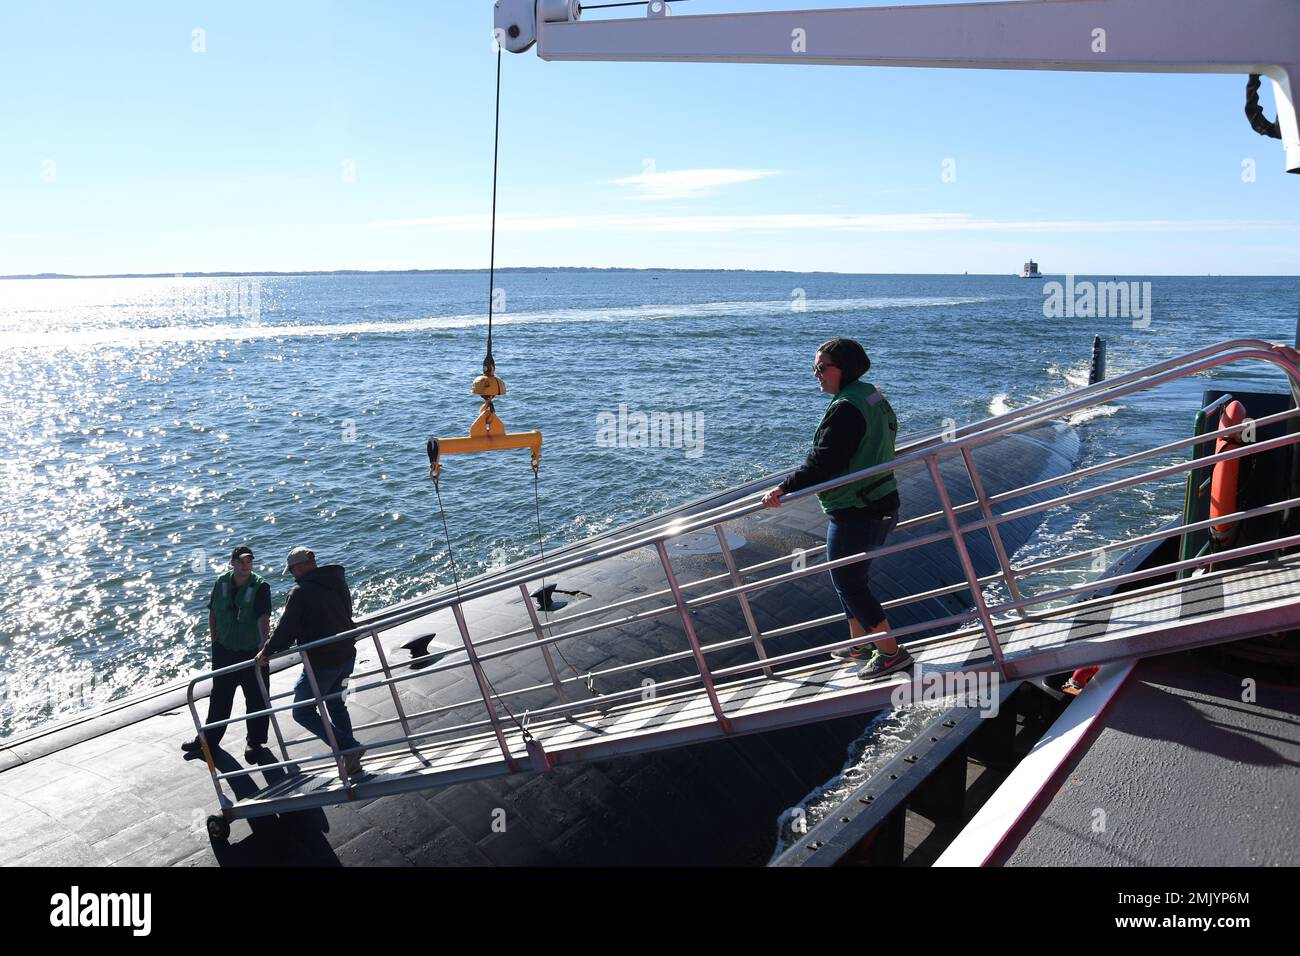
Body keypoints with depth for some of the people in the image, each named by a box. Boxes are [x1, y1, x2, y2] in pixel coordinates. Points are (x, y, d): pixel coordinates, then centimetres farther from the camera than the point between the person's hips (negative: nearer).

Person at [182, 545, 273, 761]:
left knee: (256, 699, 5)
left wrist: (263, 646, -41)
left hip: (252, 652, -4)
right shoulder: (222, 583, -2)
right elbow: (213, 613, 11)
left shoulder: (260, 586, -17)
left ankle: (255, 742, 22)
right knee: (219, 697, 19)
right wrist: (215, 641, 6)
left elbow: (263, 619, -29)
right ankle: (209, 739, 36)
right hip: (224, 650, 4)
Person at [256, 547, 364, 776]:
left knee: (303, 711, 6)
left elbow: (286, 630, -14)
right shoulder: (338, 582, 7)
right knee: (336, 705, 23)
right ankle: (352, 763, 23)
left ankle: (348, 747, -6)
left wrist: (266, 652, 3)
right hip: (347, 655, 8)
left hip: (321, 662, -8)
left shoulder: (300, 592, -16)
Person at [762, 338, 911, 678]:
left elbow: (823, 462, -28)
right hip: (880, 505, 11)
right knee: (849, 577, 22)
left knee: (848, 582, 1)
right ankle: (861, 644, 34)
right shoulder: (873, 396, 10)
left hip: (854, 513, -10)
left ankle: (890, 652, 7)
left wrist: (785, 488, -30)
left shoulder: (846, 408, -22)